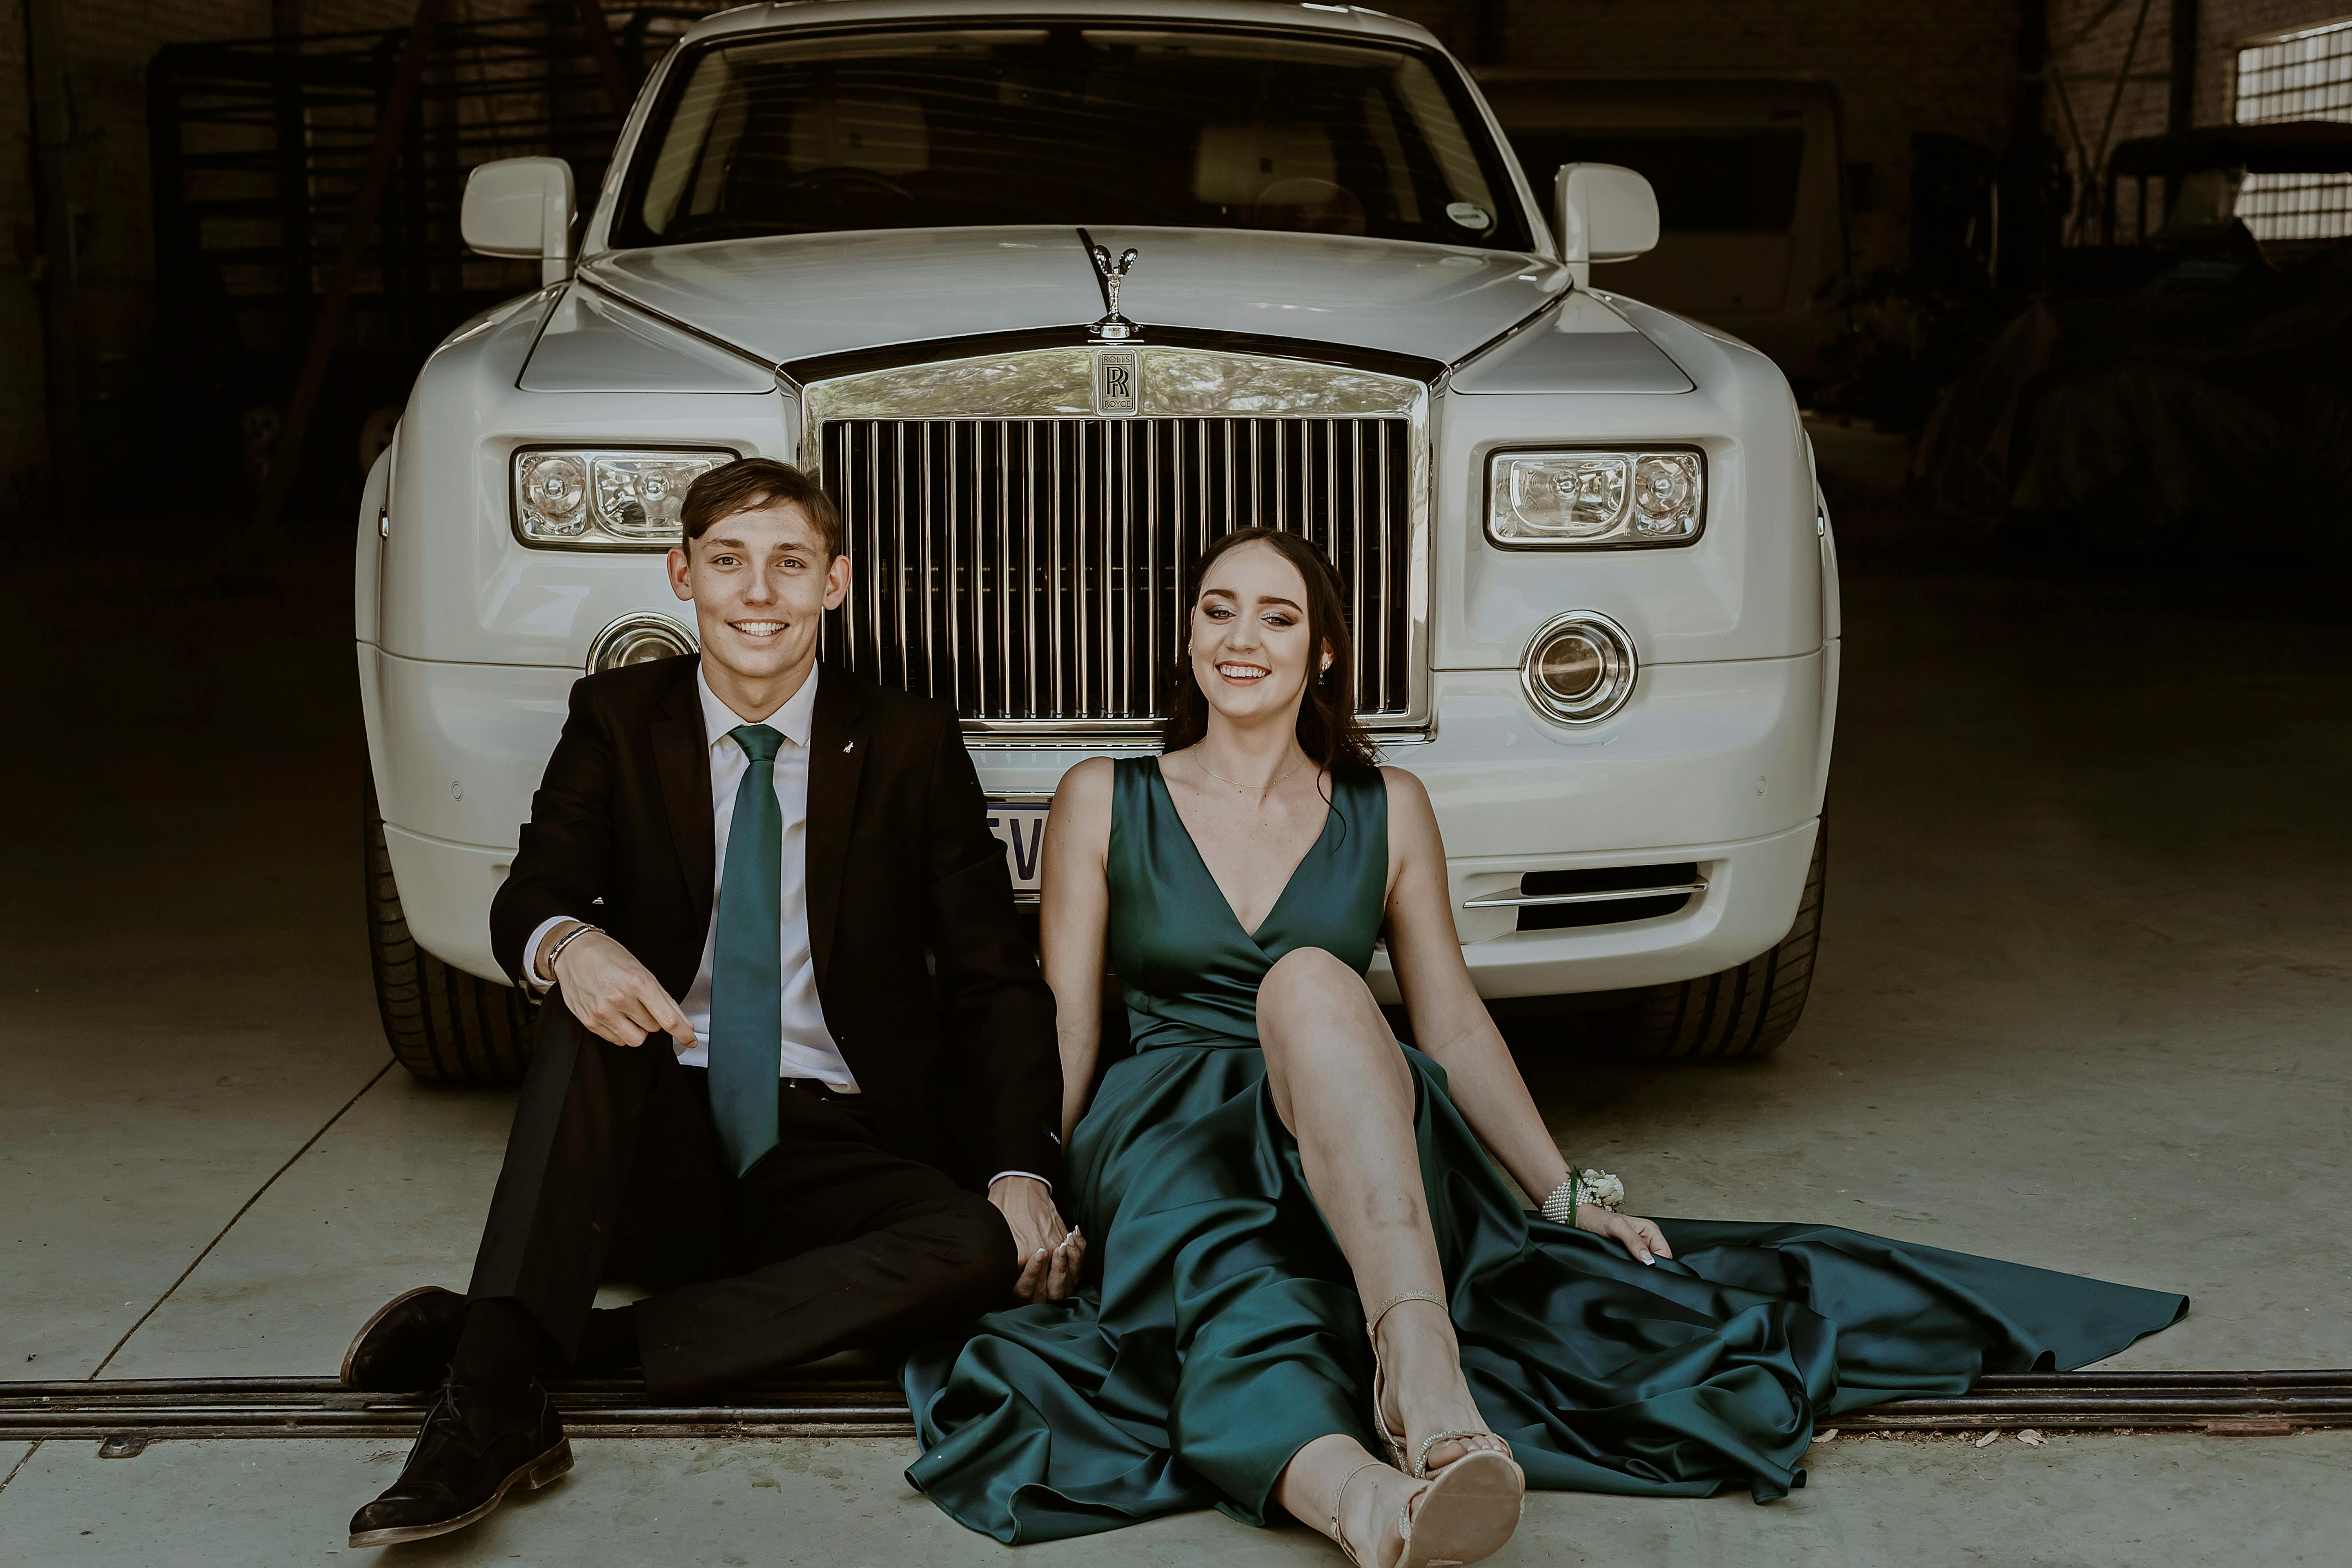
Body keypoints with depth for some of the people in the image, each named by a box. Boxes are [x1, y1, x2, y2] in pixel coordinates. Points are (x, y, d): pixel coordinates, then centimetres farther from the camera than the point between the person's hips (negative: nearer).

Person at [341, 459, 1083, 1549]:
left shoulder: (912, 744, 4)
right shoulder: (618, 720, 7)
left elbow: (994, 979, 2)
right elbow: (527, 901, -6)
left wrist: (1021, 1173, -14)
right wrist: (566, 942, -33)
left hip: (831, 1151, 0)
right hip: (659, 1143, 0)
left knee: (984, 1250, -30)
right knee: (592, 995, -29)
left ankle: (567, 1345, -33)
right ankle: (490, 1395, -41)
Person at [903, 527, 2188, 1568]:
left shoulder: (1388, 811, 17)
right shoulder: (1103, 803, 13)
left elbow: (1454, 1024, 18)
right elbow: (1062, 1031, 10)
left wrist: (1568, 1190, 8)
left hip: (1354, 1152, 1)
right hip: (1159, 1134, 0)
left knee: (1307, 982, -35)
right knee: (1219, 1285, -38)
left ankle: (1419, 1366, -57)